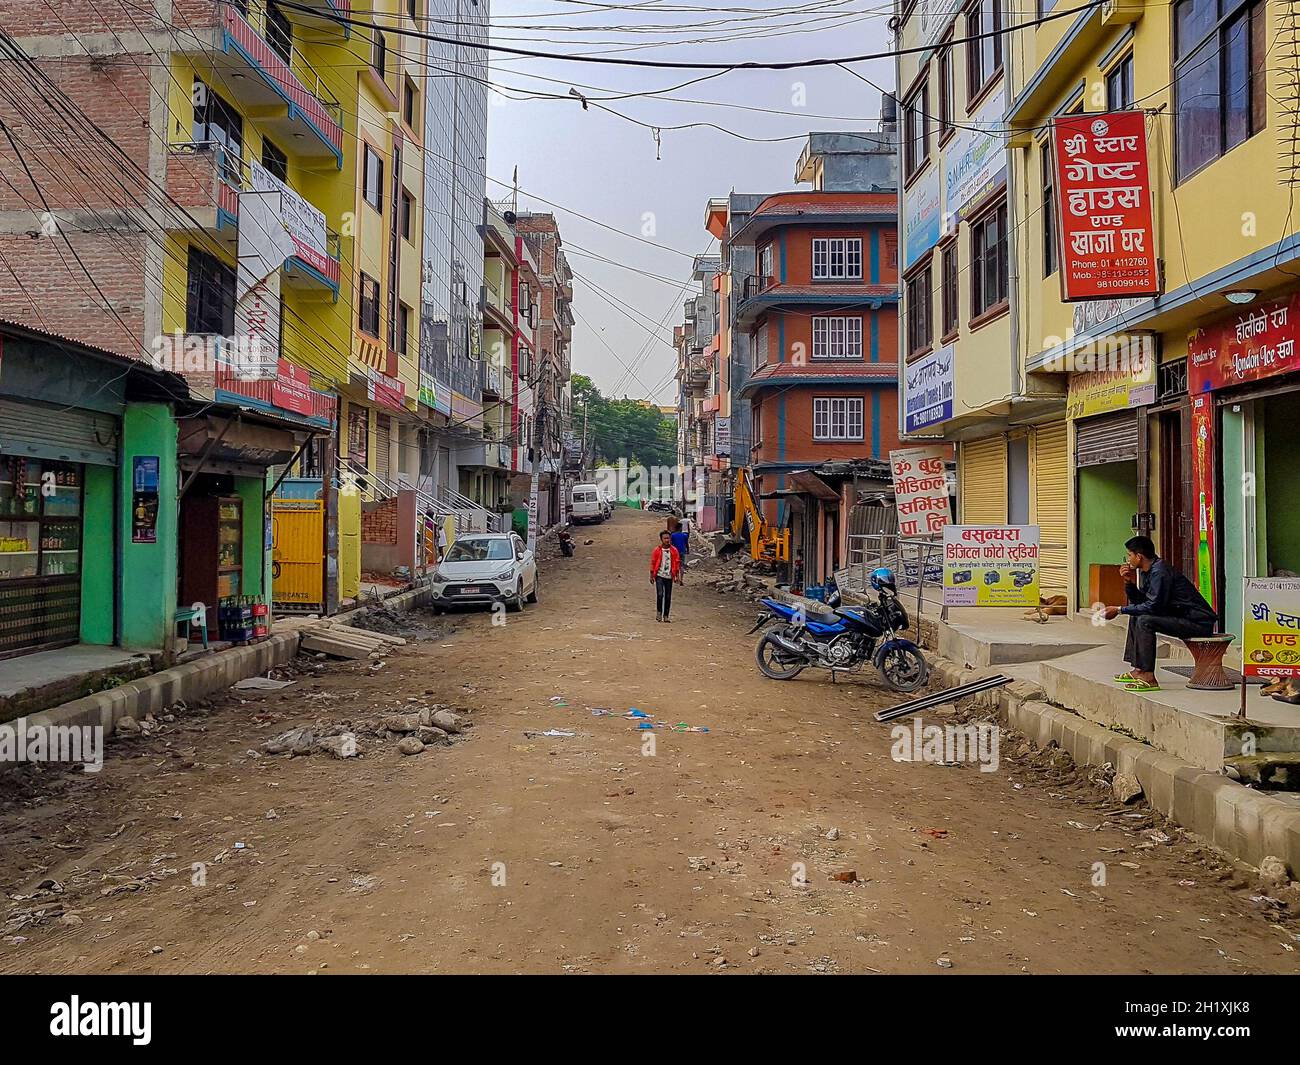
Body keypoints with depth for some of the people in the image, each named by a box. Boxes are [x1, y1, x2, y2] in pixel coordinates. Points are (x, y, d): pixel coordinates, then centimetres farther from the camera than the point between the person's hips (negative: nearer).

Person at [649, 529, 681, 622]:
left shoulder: (674, 551, 4)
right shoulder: (657, 550, 0)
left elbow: (677, 563, 8)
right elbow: (652, 563, 4)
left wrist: (677, 576, 4)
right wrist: (652, 576, 3)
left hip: (669, 577, 2)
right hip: (659, 576, -2)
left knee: (668, 597, 4)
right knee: (660, 594, -16)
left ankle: (666, 615, 15)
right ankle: (659, 612, 3)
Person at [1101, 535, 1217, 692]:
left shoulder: (1160, 572, -20)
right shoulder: (1149, 571, 11)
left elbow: (1153, 606, -25)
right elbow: (1139, 601, 15)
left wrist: (1119, 610, -18)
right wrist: (1129, 582, 0)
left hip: (1199, 623, -11)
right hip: (1184, 617, 11)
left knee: (1145, 621, -26)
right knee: (1136, 617, 17)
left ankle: (1149, 678, -25)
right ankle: (1138, 670, 15)